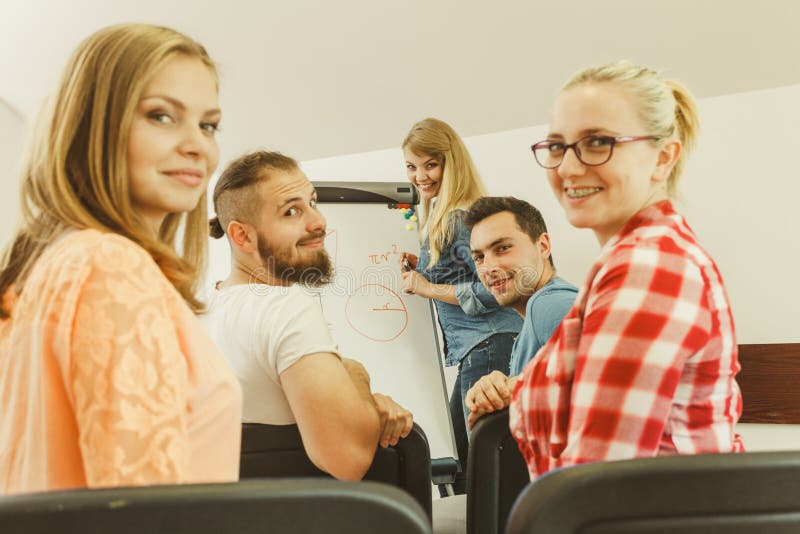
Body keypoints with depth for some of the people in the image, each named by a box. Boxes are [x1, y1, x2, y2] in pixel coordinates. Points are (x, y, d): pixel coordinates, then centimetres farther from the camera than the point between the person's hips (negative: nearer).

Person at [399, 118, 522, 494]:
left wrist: (429, 289, -14)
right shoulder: (440, 214, 18)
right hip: (474, 351, 11)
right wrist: (423, 269, 13)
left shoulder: (461, 218, -14)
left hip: (488, 346, -11)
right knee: (459, 453, 16)